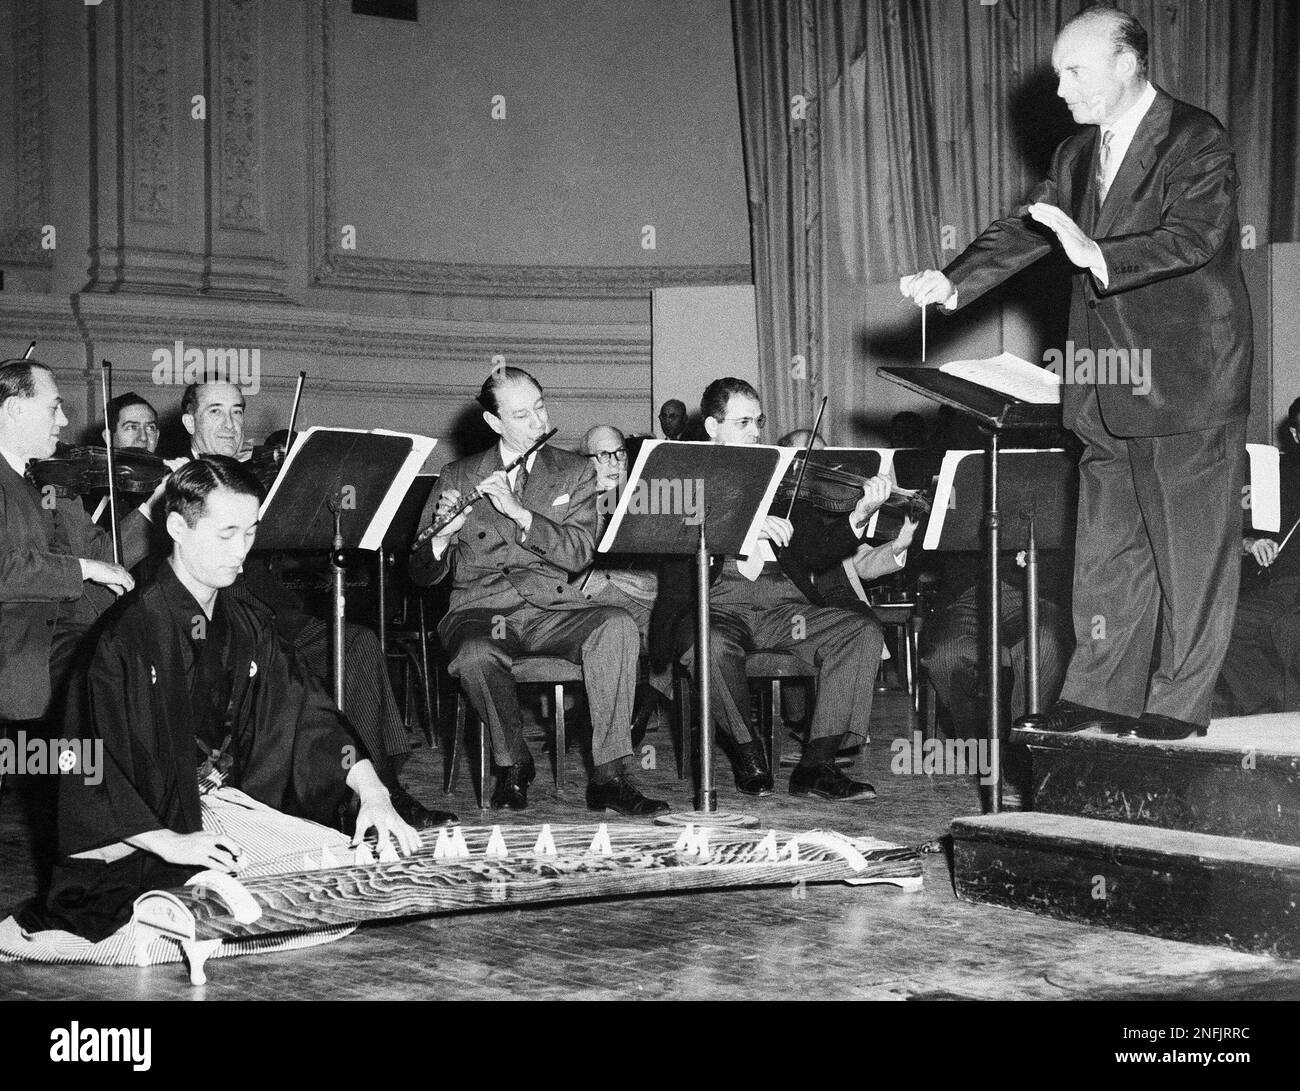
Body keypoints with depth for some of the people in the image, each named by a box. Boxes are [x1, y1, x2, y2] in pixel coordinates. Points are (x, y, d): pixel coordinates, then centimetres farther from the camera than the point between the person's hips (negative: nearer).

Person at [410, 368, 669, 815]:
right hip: (480, 611, -1)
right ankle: (513, 763, -10)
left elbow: (579, 555, -5)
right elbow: (423, 576, 7)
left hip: (553, 610, 1)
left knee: (618, 625, -30)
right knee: (475, 654, -36)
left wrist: (519, 513, -18)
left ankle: (608, 776, -26)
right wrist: (443, 535, -16)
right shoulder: (458, 476, 9)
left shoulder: (575, 472, 11)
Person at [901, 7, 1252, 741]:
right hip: (1108, 387, 7)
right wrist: (955, 282, -7)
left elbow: (1193, 238, -23)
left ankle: (1181, 702, 9)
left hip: (1188, 379, -7)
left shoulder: (1197, 142, -11)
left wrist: (1099, 256, -35)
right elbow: (1023, 233, 9)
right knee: (1107, 547, 11)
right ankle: (1102, 692, 19)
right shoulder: (1076, 157, 11)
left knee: (1192, 549, 1)